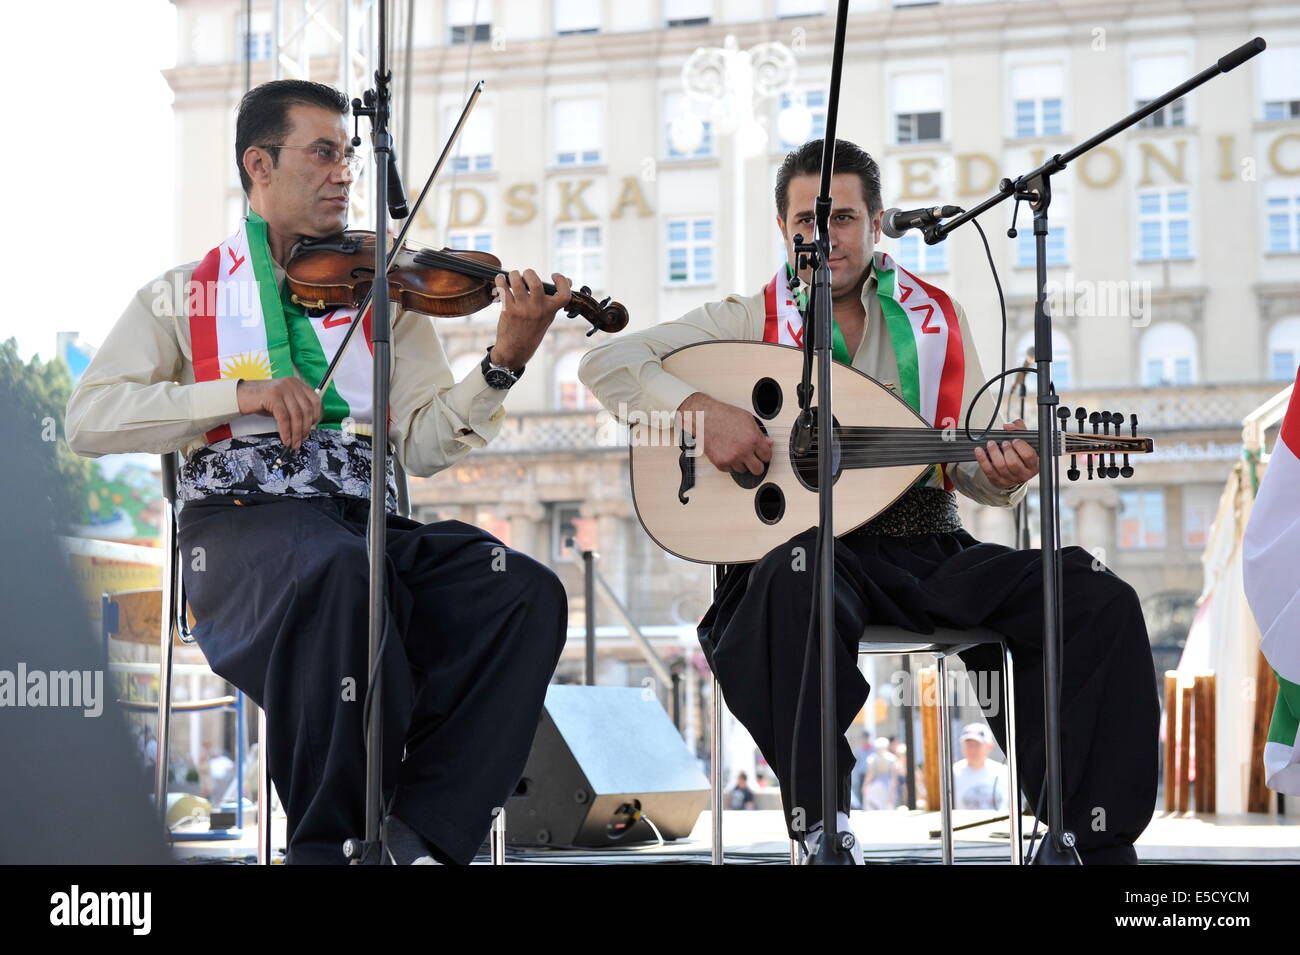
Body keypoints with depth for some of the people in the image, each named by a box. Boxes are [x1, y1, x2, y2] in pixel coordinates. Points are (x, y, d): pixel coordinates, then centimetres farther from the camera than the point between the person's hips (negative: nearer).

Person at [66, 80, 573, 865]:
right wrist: (241, 394, -11)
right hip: (246, 526, -3)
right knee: (338, 570, -38)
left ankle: (418, 832, -22)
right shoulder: (184, 299, 14)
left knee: (526, 592, -24)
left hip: (370, 524, 3)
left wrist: (503, 365, -11)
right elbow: (89, 419, -1)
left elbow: (424, 445, 6)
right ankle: (332, 839, -21)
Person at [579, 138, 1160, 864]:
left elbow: (977, 472, 14)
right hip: (811, 550, -3)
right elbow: (607, 361, 2)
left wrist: (1005, 472, -11)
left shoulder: (940, 319, 17)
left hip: (930, 551, 3)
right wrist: (697, 408, -16)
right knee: (797, 579, -41)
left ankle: (1093, 840, -13)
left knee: (1100, 600, -18)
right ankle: (820, 829, -29)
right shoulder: (754, 320, 9)